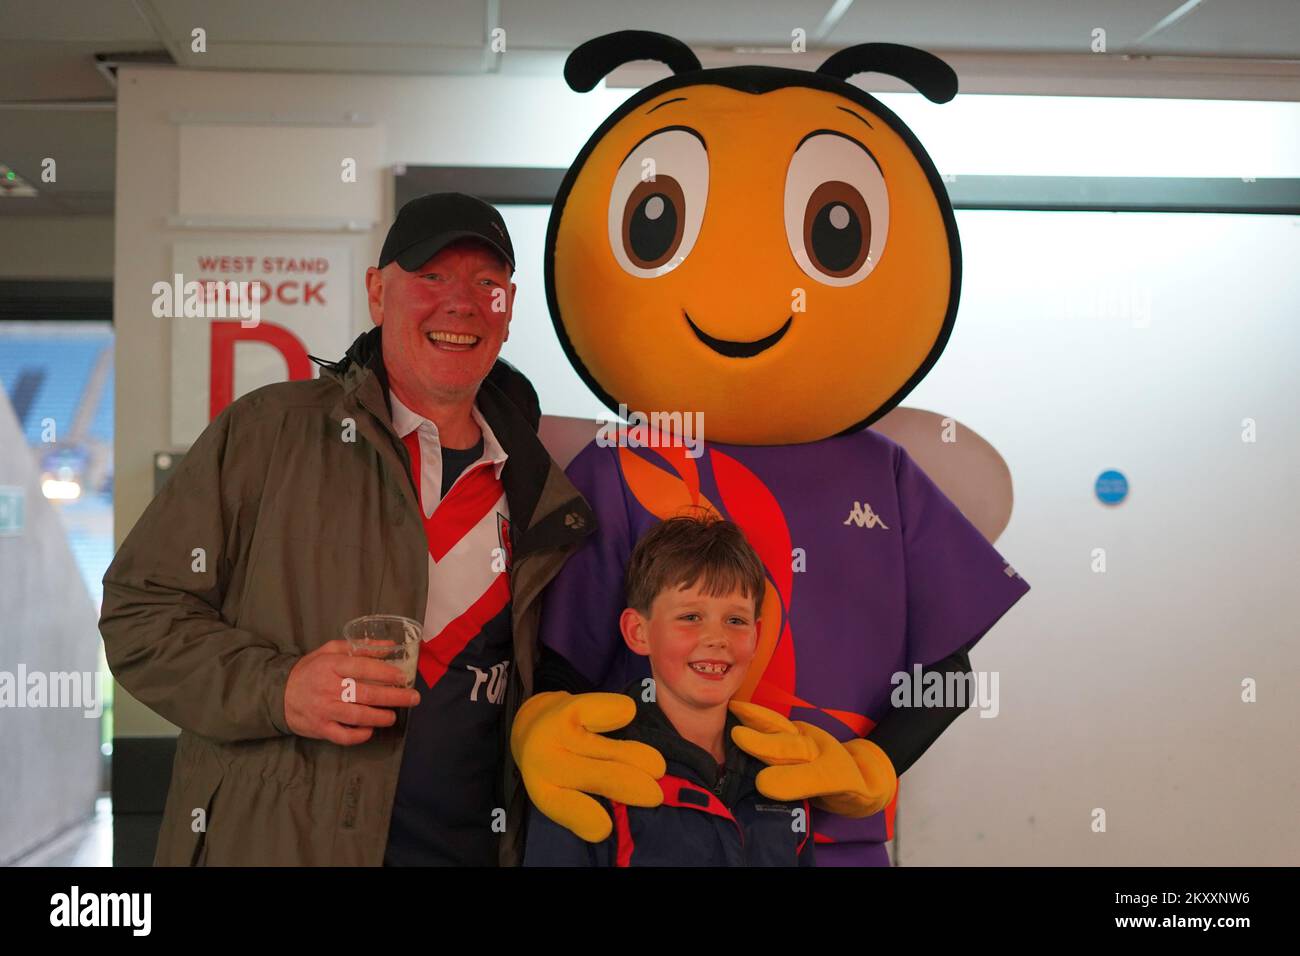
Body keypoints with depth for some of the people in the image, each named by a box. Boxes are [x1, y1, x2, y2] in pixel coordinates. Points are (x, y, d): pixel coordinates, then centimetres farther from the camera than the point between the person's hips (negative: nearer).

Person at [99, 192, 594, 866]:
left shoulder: (539, 494, 8)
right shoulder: (266, 432, -4)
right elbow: (140, 611, -5)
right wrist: (275, 689, -18)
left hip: (474, 848, 4)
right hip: (263, 844, -3)